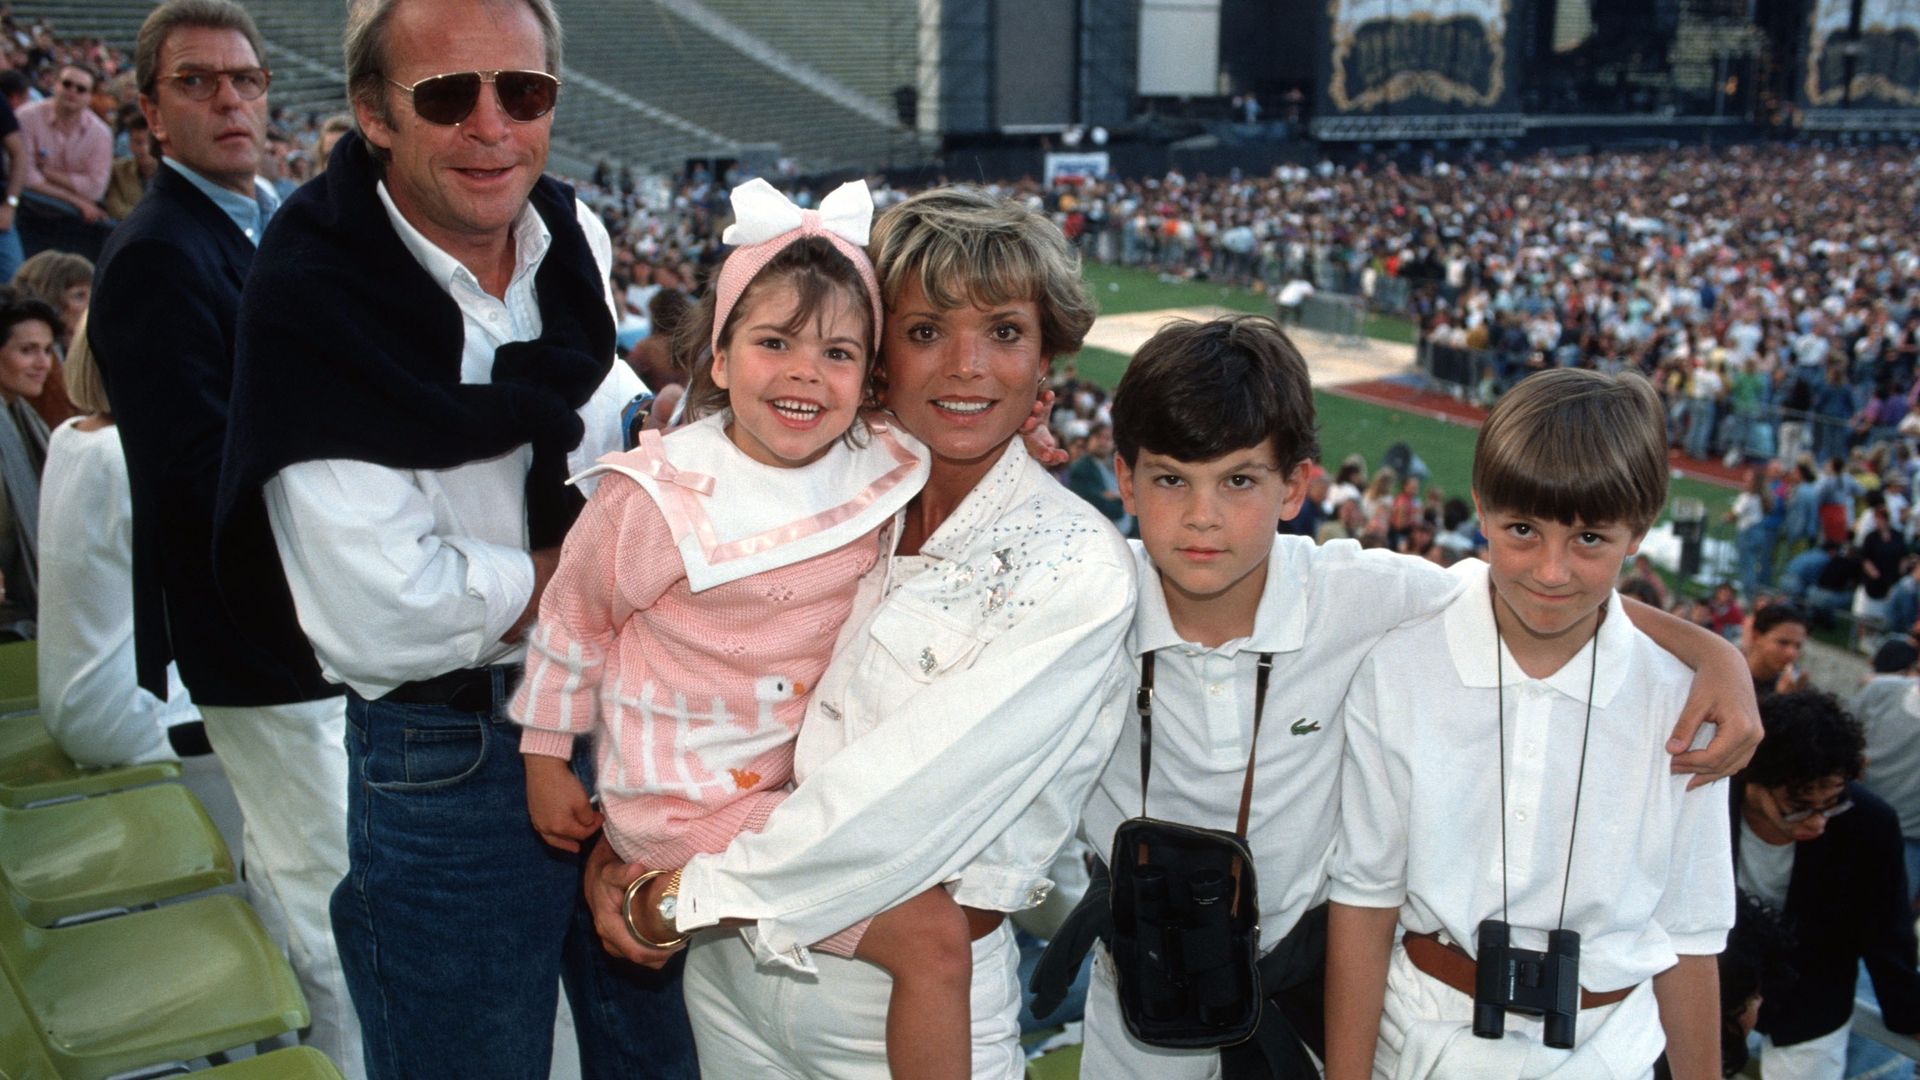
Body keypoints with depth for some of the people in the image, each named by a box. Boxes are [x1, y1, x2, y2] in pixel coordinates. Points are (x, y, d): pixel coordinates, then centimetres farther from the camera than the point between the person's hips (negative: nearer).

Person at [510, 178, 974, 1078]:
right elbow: (573, 621, -4)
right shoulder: (660, 497, -18)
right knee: (932, 936, -15)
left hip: (809, 774, 6)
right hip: (695, 803, -6)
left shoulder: (879, 473, -7)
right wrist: (545, 760, 6)